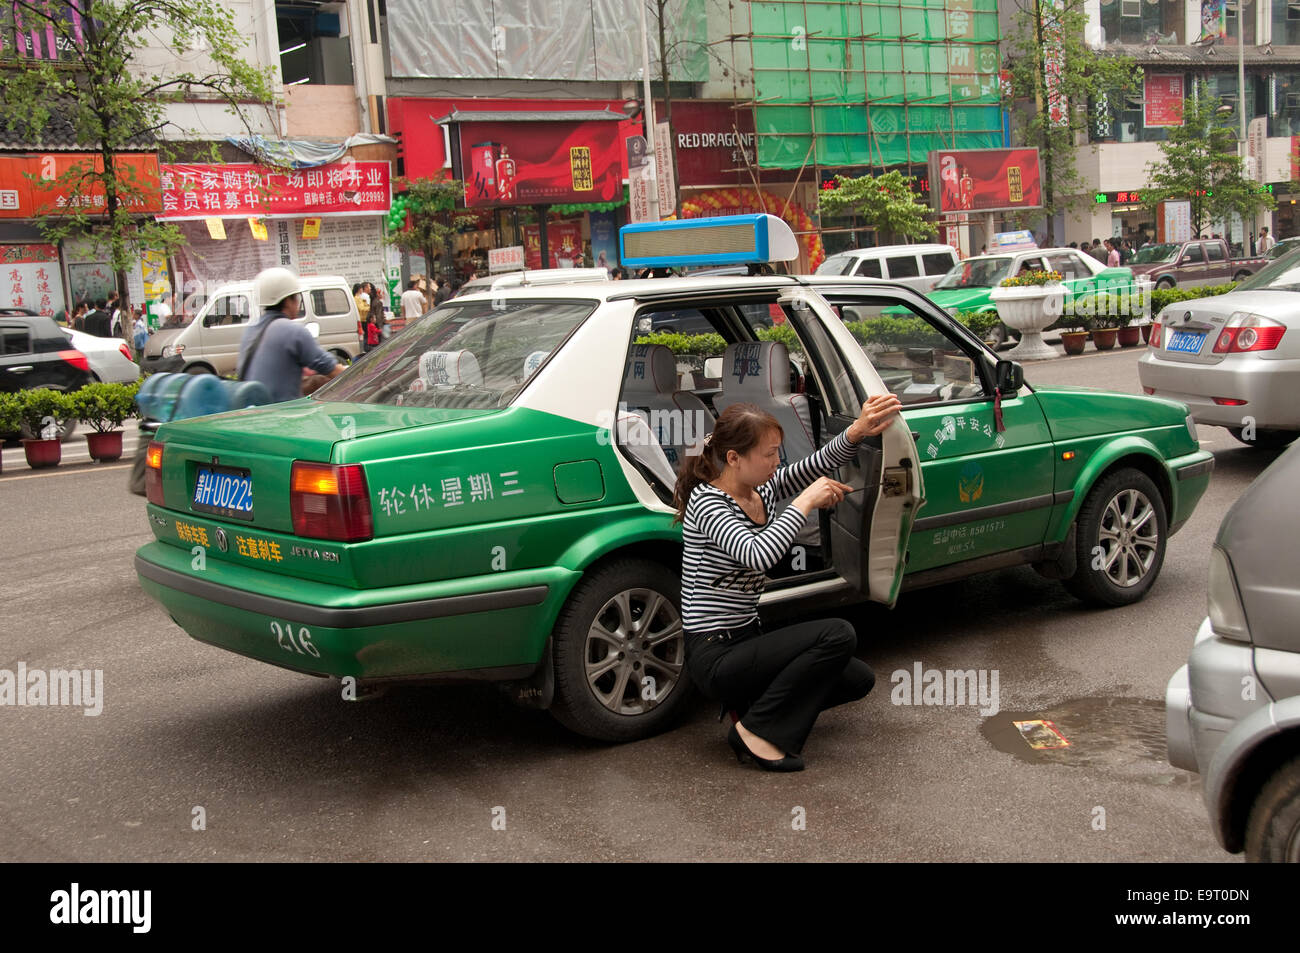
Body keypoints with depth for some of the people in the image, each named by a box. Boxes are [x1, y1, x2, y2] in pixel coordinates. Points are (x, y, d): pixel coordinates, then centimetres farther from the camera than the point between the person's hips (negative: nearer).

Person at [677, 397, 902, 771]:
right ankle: (757, 728, -11)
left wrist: (857, 431, -23)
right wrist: (806, 501, -28)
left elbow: (818, 463, -3)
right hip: (714, 657, -9)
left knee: (858, 679, 8)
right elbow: (757, 555, -35)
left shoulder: (763, 488, 5)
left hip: (746, 639, 9)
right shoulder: (707, 502, -19)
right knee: (838, 635, -21)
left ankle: (756, 703, 12)